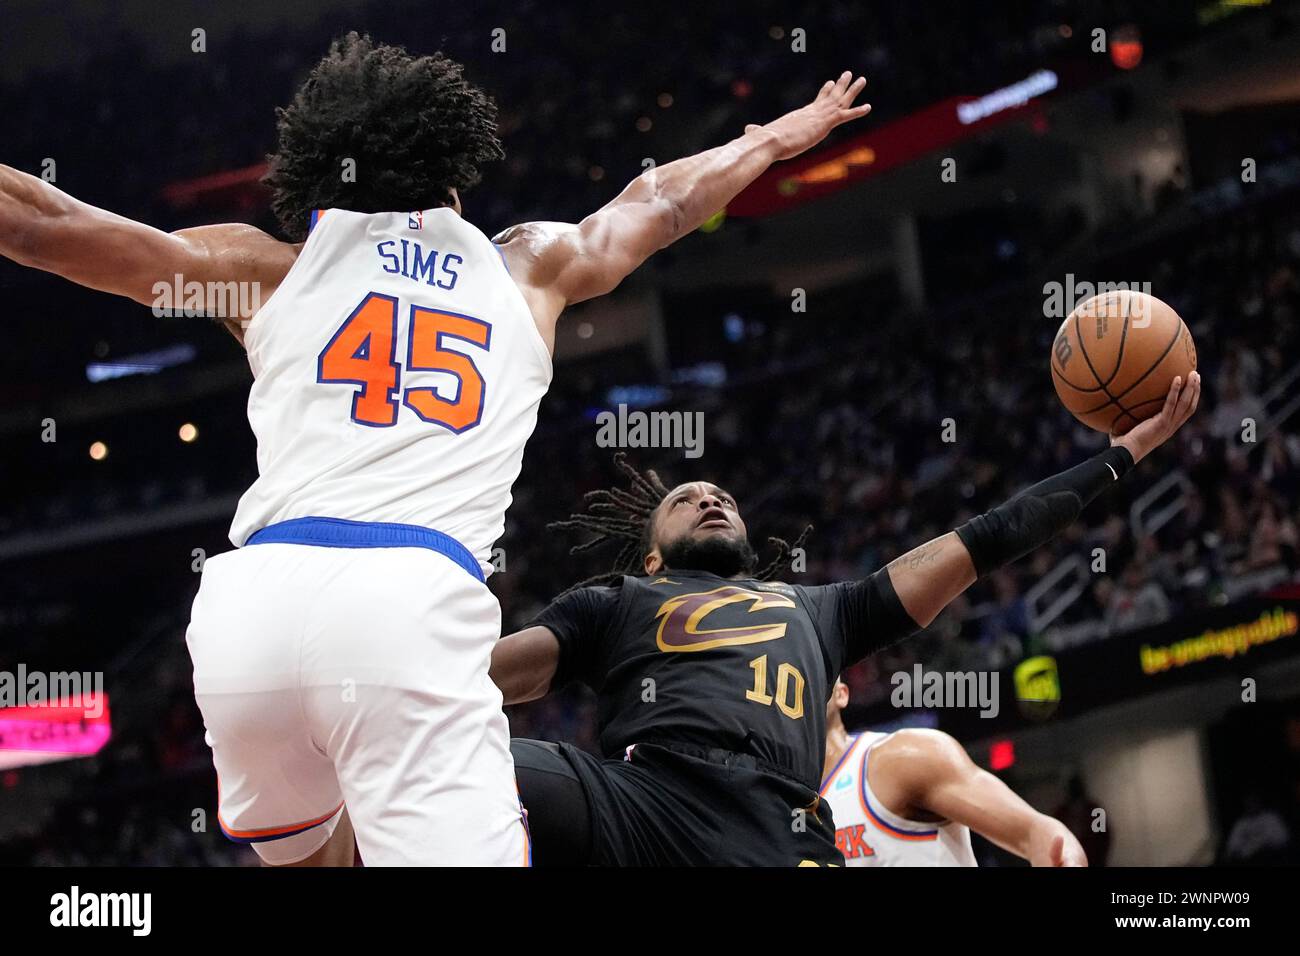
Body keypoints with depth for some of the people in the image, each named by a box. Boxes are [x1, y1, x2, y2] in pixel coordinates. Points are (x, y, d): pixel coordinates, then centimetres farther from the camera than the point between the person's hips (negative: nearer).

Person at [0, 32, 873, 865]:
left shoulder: (271, 266, 23)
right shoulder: (530, 268, 27)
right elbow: (664, 201, 46)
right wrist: (784, 135, 65)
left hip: (253, 594, 2)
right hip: (415, 601, -2)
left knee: (311, 853, 30)